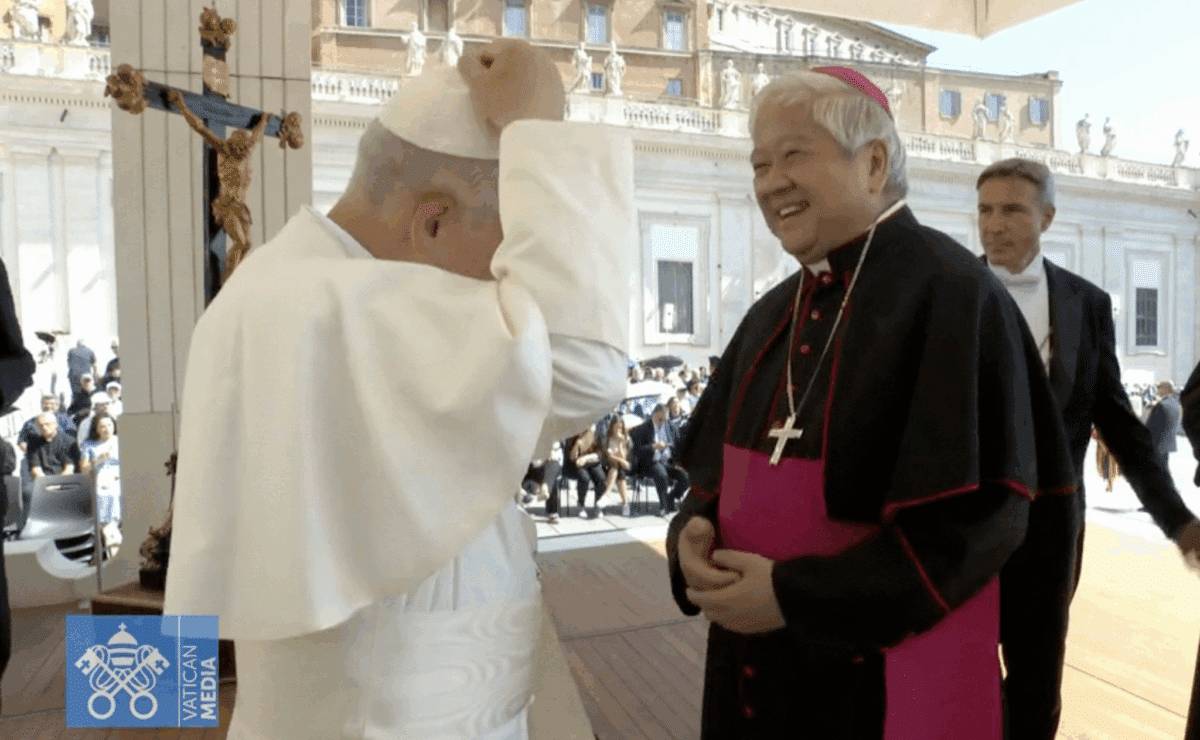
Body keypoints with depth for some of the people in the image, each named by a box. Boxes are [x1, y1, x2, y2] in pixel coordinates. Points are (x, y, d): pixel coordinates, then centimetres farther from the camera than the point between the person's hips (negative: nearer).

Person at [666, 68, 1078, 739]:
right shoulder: (775, 313, 6)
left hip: (888, 674, -6)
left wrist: (795, 596, -21)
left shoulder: (950, 293, -14)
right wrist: (694, 531, -10)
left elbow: (981, 513, -19)